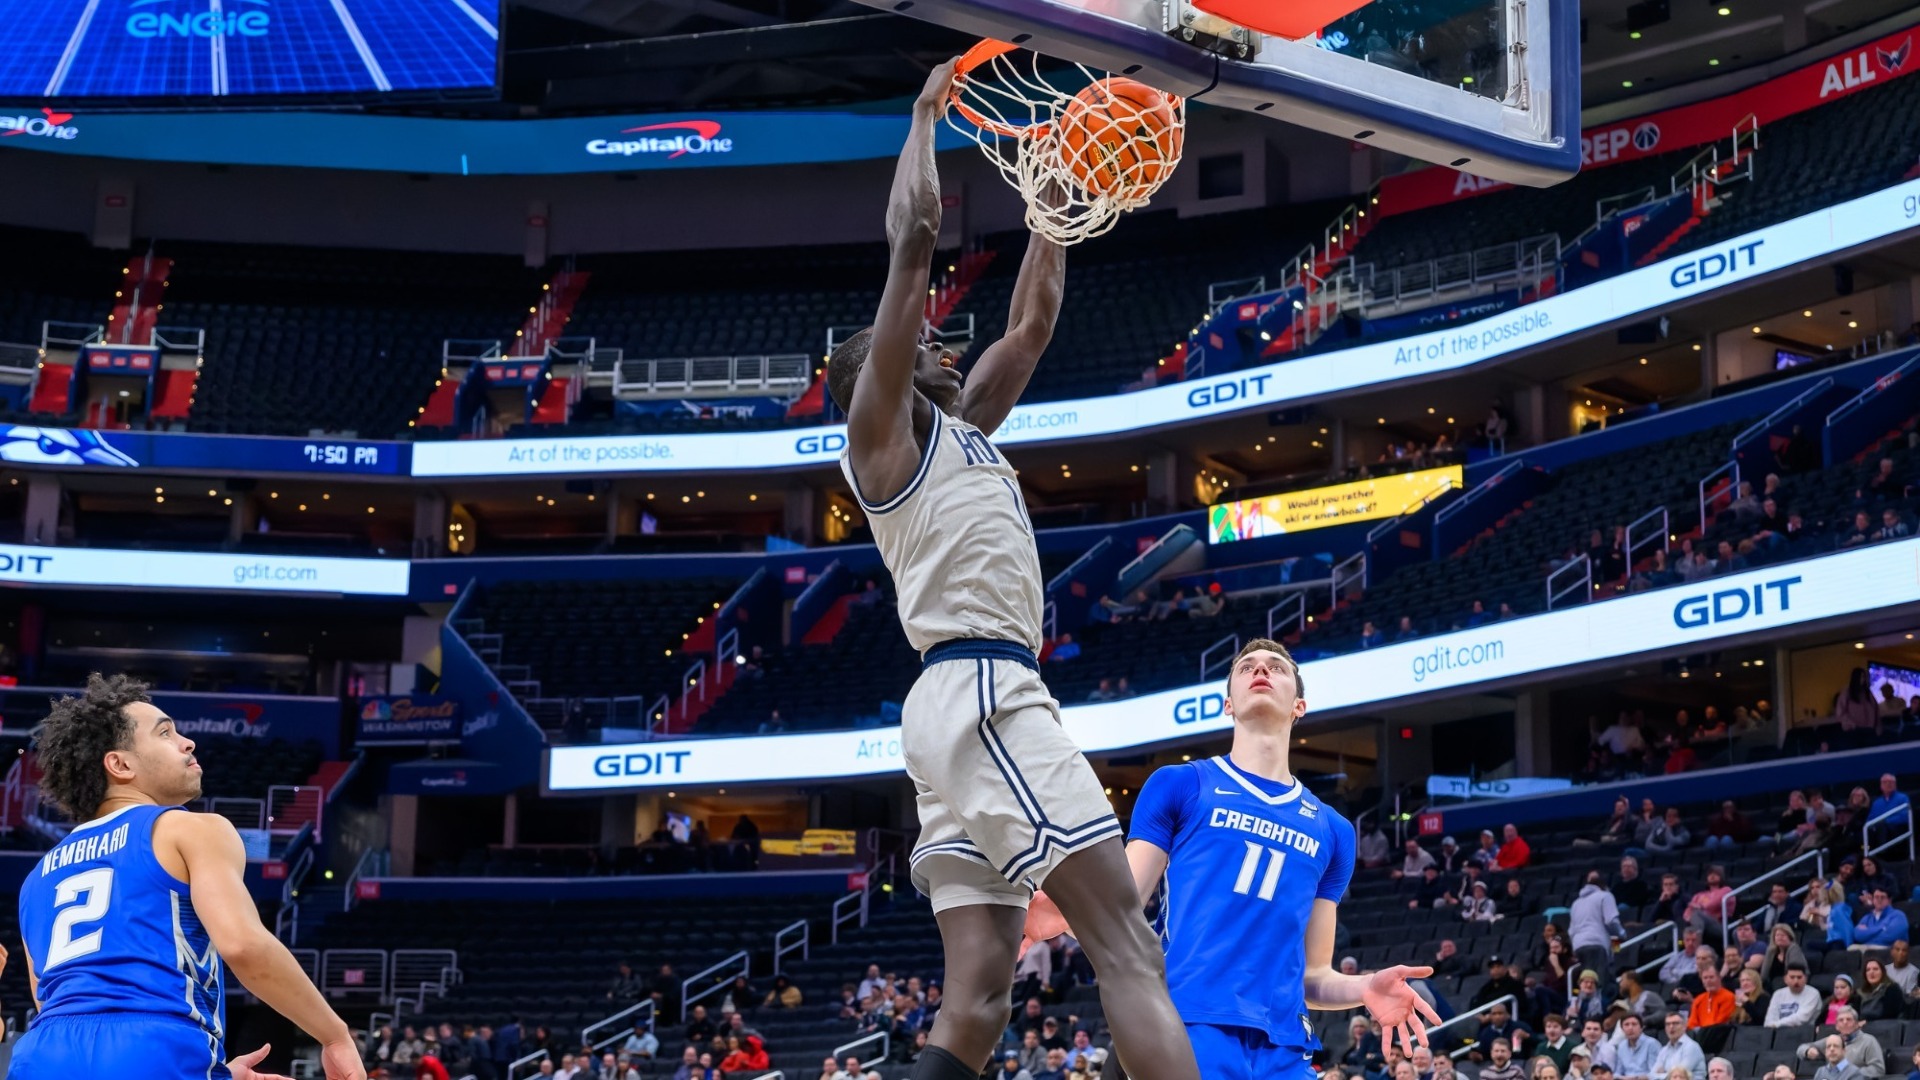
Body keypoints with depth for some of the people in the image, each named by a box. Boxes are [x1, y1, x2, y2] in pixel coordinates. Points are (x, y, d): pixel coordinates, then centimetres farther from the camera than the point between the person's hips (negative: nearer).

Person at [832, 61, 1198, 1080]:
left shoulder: (962, 433, 27)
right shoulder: (882, 431, 4)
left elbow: (1032, 324, 33)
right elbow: (914, 233, -2)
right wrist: (926, 117, 10)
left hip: (976, 703, 9)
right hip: (980, 695, -9)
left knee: (976, 998, 0)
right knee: (1128, 948, -18)